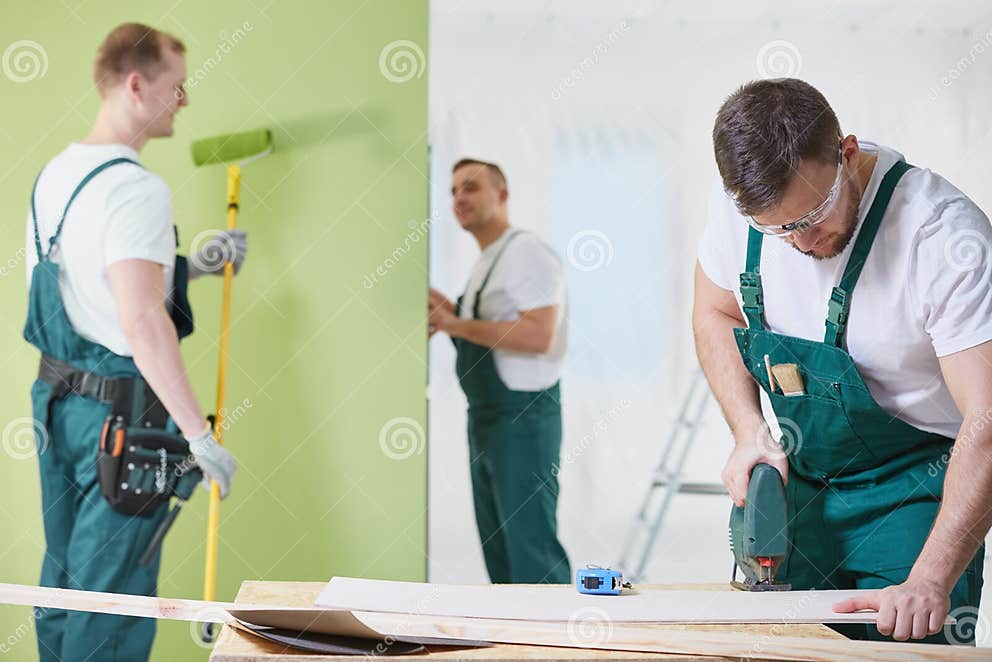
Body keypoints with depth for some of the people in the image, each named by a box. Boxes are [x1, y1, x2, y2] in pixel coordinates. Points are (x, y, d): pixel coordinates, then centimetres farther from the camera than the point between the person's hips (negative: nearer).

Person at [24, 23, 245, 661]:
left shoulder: (54, 175, 10)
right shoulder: (136, 189, -20)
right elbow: (144, 323, -27)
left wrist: (188, 267, 19)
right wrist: (199, 434, -24)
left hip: (56, 397, 9)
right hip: (122, 414, -9)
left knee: (64, 573, 20)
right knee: (113, 595, 1)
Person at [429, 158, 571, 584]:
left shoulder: (527, 254, -13)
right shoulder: (484, 264, 16)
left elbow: (537, 336, -24)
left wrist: (457, 324, -20)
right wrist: (450, 316, 8)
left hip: (523, 417, -10)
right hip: (486, 417, 10)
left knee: (531, 542, -9)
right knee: (497, 543, 14)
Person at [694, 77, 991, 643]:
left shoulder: (945, 232, -27)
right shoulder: (744, 206, -12)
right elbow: (714, 312, 9)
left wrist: (929, 582, -38)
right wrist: (750, 432, -6)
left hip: (913, 492, -5)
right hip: (797, 475, 5)